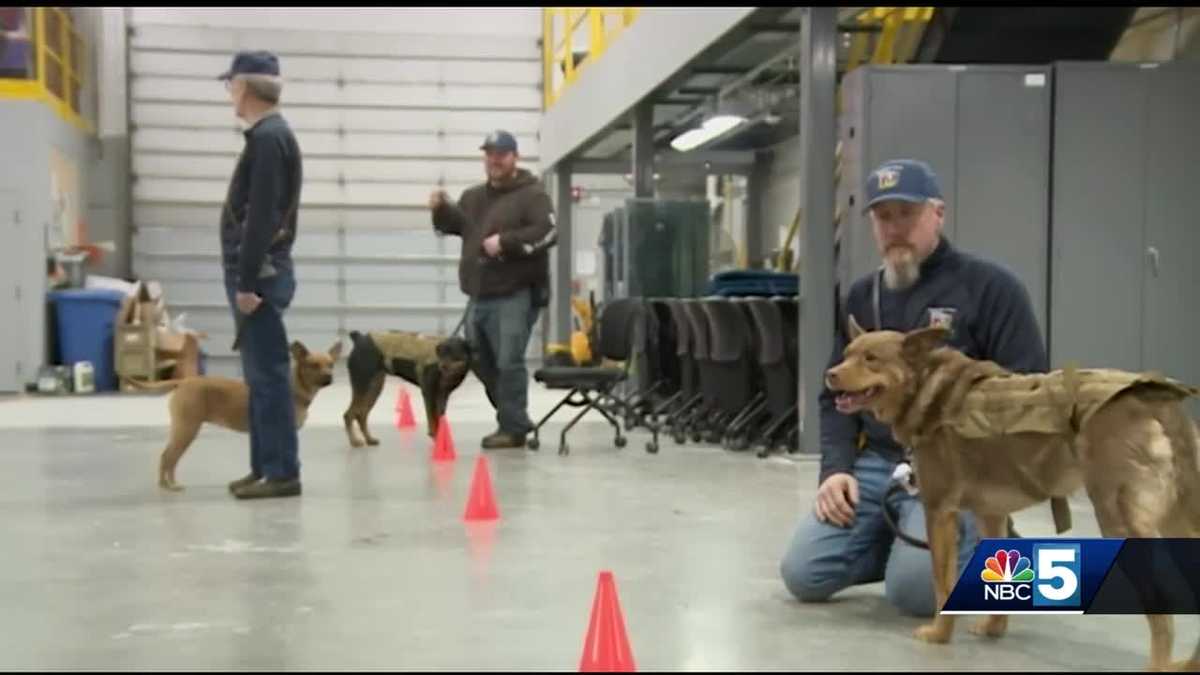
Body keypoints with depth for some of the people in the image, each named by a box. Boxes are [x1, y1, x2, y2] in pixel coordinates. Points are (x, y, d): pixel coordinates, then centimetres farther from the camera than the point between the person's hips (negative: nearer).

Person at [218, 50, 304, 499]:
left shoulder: (267, 137, -14)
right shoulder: (270, 135, 17)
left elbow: (261, 217, -20)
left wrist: (247, 280, -21)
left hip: (259, 274, -10)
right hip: (259, 271, 10)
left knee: (268, 375, -7)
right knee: (261, 375, 12)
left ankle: (281, 472, -4)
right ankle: (266, 468, 18)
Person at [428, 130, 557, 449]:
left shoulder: (532, 194, -5)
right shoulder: (473, 196, 18)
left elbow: (547, 232, -17)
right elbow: (456, 225, 22)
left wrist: (505, 241, -22)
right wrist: (441, 209, 1)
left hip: (516, 295, -8)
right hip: (479, 296, 8)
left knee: (509, 362, -11)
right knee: (482, 363, 15)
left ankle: (513, 428, -2)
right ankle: (515, 419, 28)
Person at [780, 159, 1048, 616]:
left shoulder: (990, 286, -5)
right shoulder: (861, 297, 13)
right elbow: (836, 394, 15)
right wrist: (836, 468, -1)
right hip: (876, 463, 5)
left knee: (914, 588, -24)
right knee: (805, 575, -9)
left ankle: (986, 550, 9)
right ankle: (912, 542, 16)